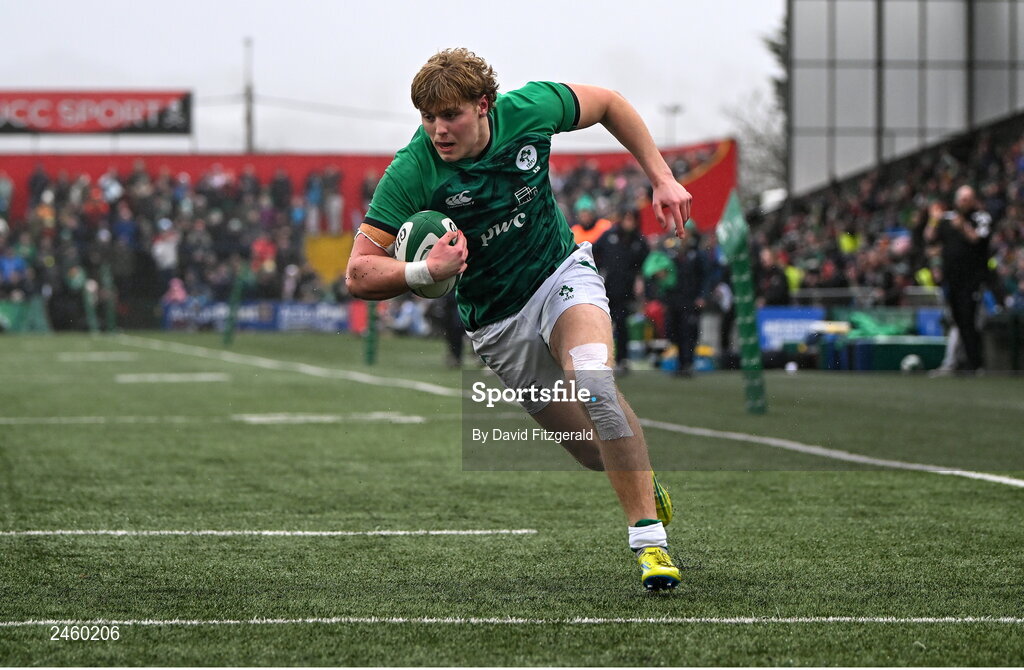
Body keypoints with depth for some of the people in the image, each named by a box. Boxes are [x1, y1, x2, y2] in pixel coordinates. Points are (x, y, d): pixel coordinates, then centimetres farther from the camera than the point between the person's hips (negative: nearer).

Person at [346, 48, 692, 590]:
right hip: (497, 321, 0)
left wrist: (662, 178, 1)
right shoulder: (411, 174, -23)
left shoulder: (527, 109, -17)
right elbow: (359, 275, -23)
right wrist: (427, 271, -41)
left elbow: (606, 103, 4)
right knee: (597, 449, 1)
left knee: (591, 375, -31)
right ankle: (645, 483, 38)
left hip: (562, 271, 0)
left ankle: (650, 539, -26)